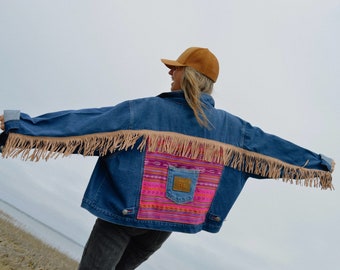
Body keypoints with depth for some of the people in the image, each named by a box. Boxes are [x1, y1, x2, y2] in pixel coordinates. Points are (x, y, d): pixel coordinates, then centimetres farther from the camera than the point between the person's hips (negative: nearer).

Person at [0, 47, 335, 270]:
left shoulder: (144, 111, -15)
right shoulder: (231, 128, -2)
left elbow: (85, 123, -18)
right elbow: (271, 147, 9)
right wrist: (317, 163, 25)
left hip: (123, 213, -5)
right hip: (167, 222, 5)